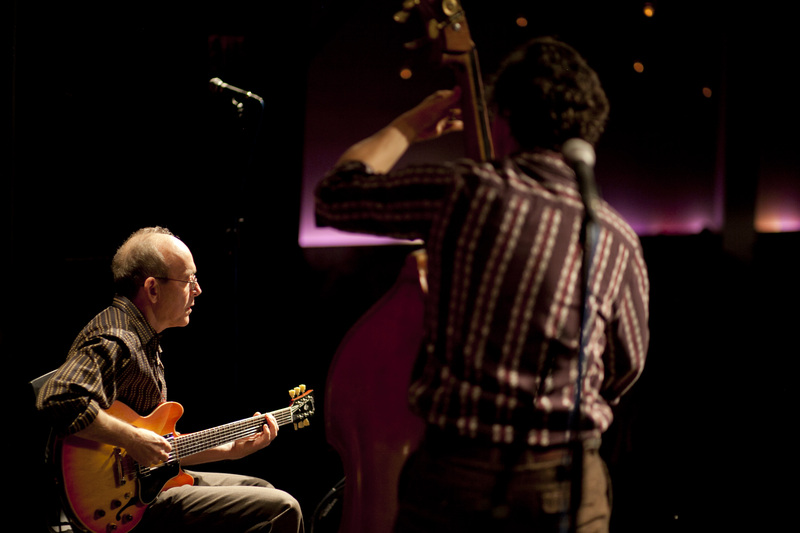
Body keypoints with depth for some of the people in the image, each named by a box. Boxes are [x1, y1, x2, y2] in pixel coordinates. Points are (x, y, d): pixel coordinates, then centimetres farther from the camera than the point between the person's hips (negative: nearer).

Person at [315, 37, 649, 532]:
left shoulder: (461, 191, -11)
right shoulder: (617, 240, -5)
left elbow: (335, 193, 3)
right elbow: (625, 369, 8)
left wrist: (410, 126, 15)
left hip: (450, 475, -1)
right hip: (561, 486, 1)